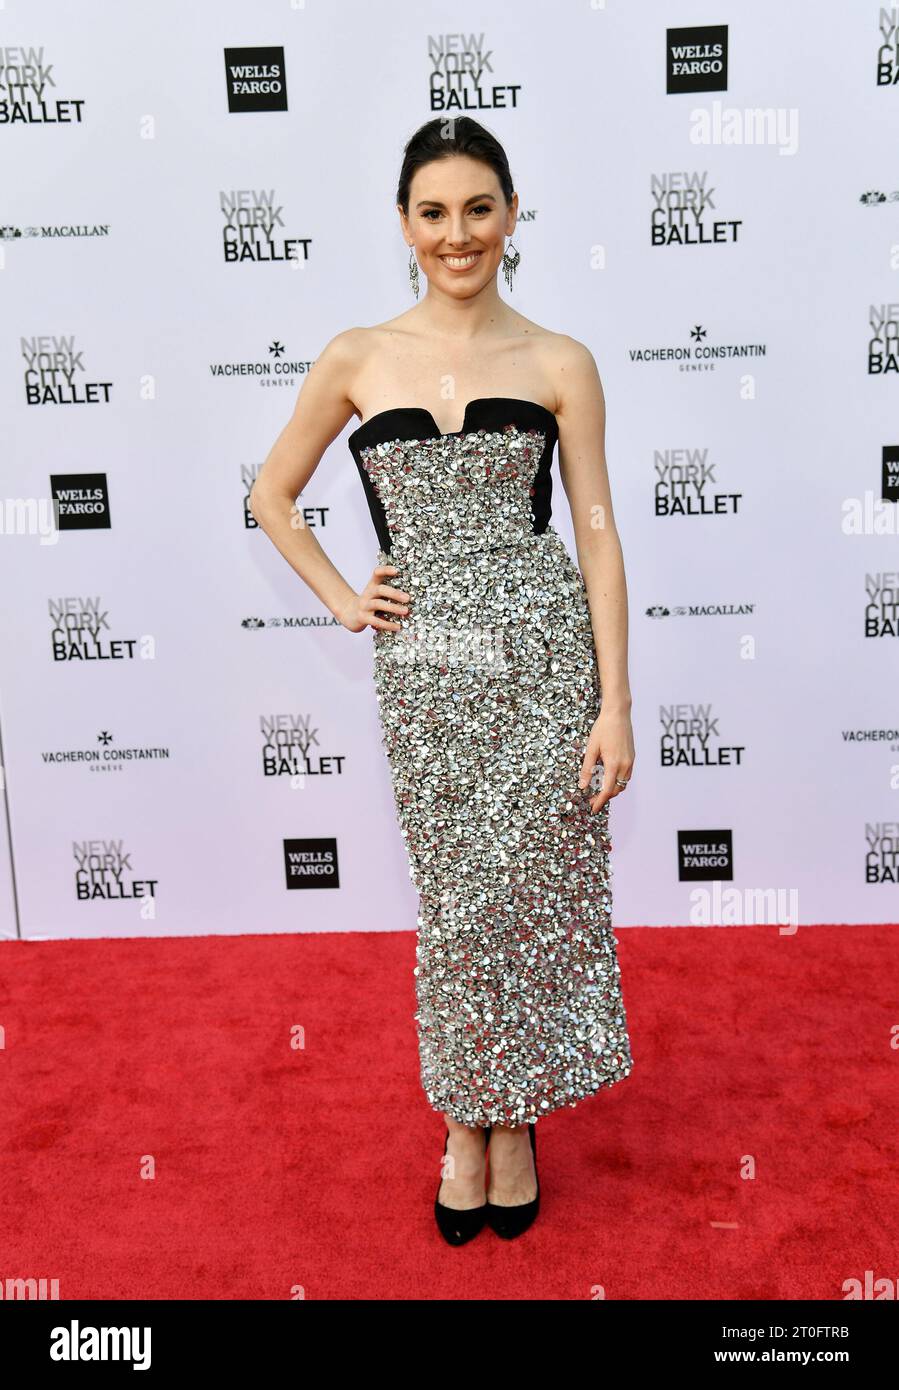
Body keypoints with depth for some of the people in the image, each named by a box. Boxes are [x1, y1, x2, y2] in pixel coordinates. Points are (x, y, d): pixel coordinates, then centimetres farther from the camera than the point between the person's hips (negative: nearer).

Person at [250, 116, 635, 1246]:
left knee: (533, 891, 5)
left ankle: (515, 1118, 29)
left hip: (545, 655, 0)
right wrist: (343, 601, 3)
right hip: (427, 669, 1)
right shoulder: (357, 360, 4)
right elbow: (272, 495, 15)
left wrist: (615, 706, -6)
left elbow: (596, 532, 0)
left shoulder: (560, 364, 2)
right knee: (459, 903, 8)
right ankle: (467, 1122, 30)